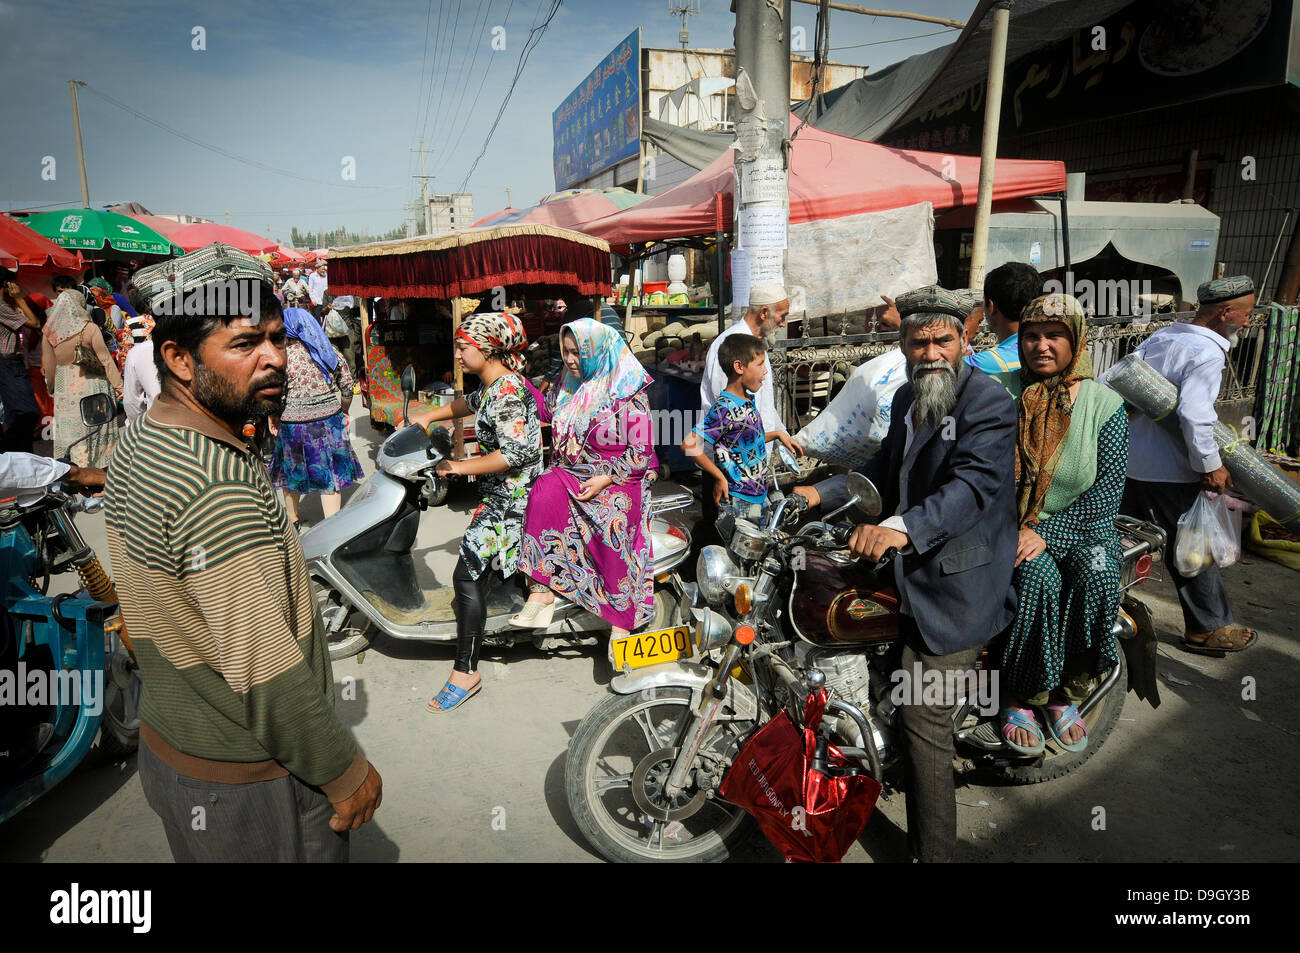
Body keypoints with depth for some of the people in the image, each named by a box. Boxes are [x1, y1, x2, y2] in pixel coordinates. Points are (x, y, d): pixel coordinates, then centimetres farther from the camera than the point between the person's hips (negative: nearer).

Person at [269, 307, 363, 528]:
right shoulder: (330, 352, 1)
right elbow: (347, 386, 7)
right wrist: (343, 410, 21)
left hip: (294, 424, -3)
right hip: (330, 422, 3)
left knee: (291, 472, 17)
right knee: (329, 475, 8)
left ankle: (292, 519, 34)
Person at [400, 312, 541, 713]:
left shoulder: (507, 395, -22)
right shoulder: (490, 383, 9)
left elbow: (515, 454, -29)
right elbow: (470, 403, 33)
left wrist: (461, 466, -21)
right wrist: (427, 417, 27)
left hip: (511, 500, -11)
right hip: (500, 495, 11)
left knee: (468, 576, -11)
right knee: (477, 569, 24)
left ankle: (465, 673, -5)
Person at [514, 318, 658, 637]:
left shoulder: (628, 393, -8)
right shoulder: (570, 383, 12)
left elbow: (641, 451, -10)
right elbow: (547, 409, 30)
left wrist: (605, 479, -20)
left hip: (617, 479, -5)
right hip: (570, 473, 5)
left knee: (614, 530, -27)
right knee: (543, 493, -26)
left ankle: (621, 624, -12)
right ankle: (541, 593, -27)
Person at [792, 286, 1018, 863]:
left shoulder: (989, 402, -14)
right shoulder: (906, 398, 13)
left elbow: (973, 484, -28)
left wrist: (900, 528, -44)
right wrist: (824, 493, 10)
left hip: (956, 582, -9)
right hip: (912, 573, 9)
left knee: (924, 717, -9)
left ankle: (931, 849, 6)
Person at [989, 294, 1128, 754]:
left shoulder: (1105, 405, -1)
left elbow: (1107, 495, -7)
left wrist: (1044, 532, -19)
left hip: (1078, 525, 1)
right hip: (1006, 521, -1)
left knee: (1097, 576, -29)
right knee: (1038, 578, -30)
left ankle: (1064, 695, -8)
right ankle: (1016, 698, -13)